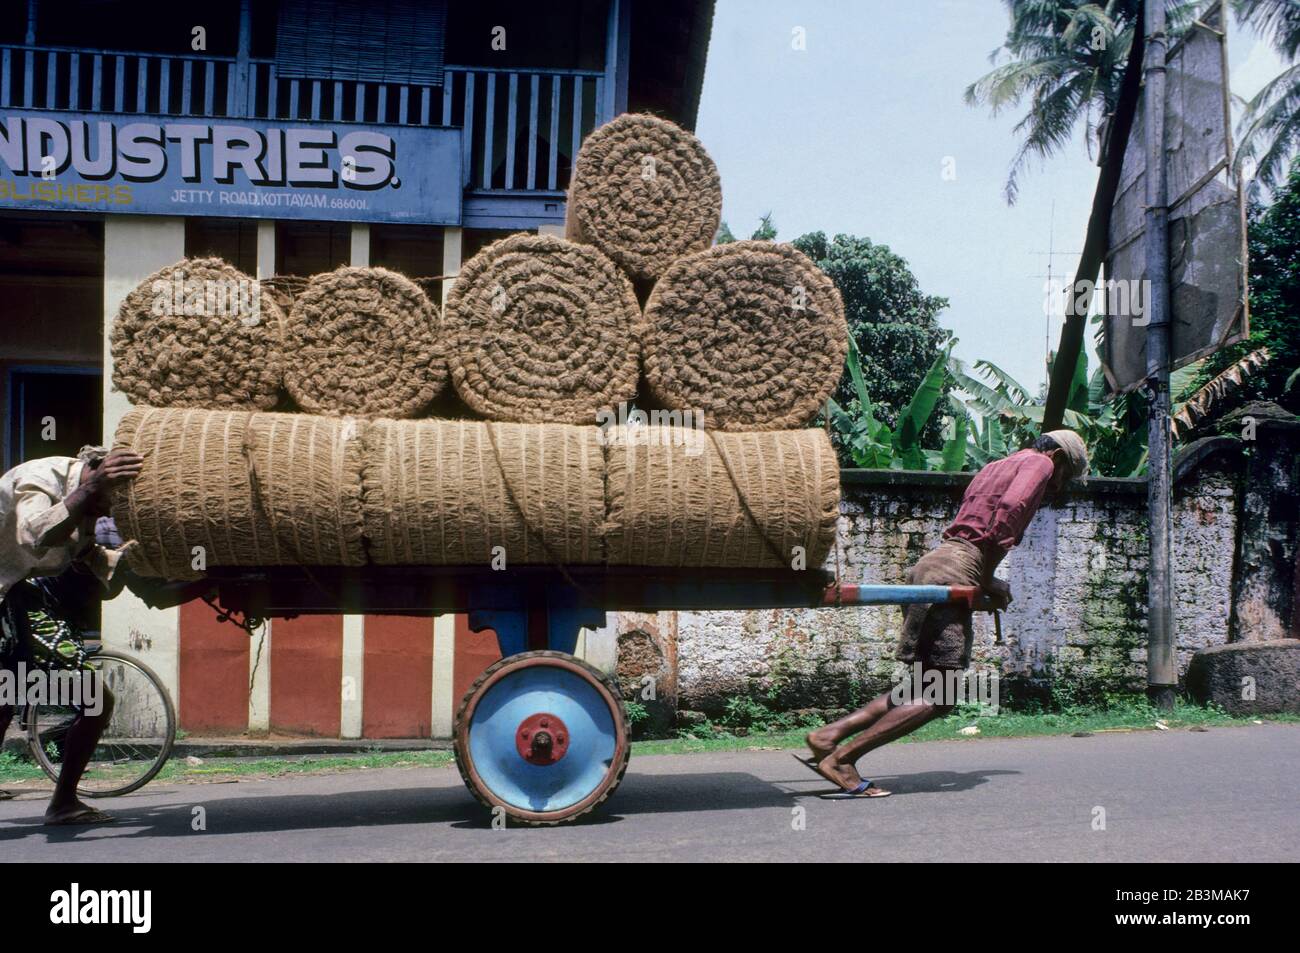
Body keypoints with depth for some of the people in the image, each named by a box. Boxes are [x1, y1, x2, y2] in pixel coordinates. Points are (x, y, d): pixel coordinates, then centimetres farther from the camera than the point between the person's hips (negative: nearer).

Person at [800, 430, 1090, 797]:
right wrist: (987, 582, -10)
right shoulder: (1039, 463, 6)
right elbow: (1008, 513, -13)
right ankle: (842, 758, -16)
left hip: (930, 565, 9)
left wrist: (988, 582, 18)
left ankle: (829, 736, 2)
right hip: (952, 574, -9)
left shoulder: (996, 467, 31)